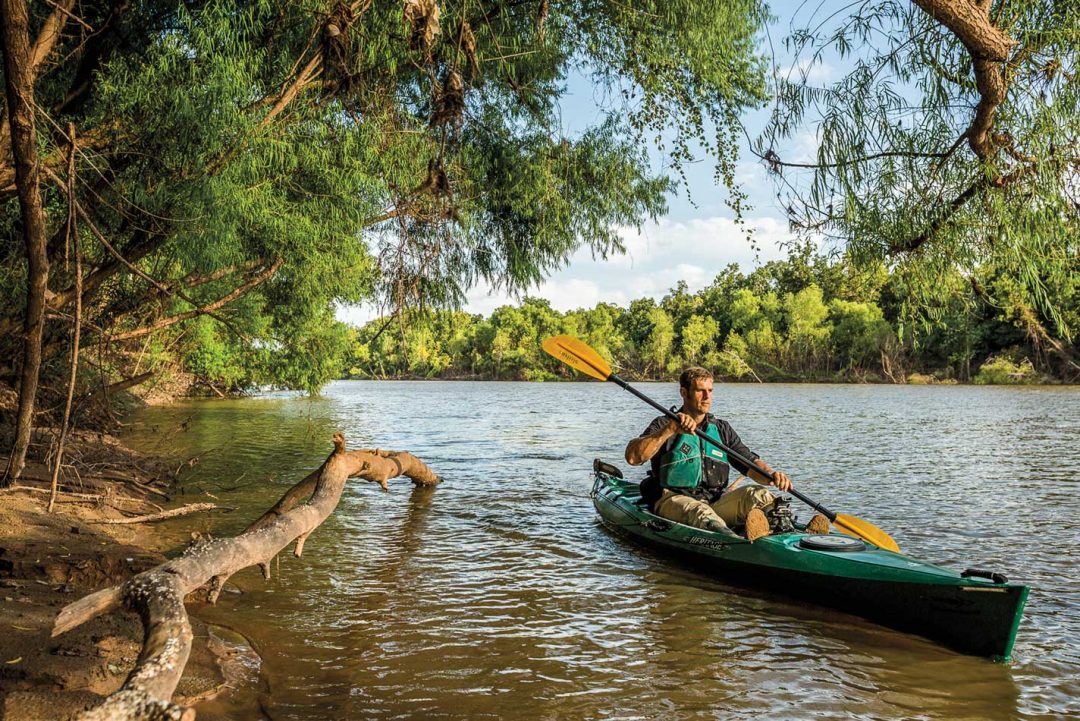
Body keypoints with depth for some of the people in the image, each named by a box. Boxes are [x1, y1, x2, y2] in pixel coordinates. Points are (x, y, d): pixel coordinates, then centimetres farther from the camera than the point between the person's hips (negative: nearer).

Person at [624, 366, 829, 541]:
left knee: (756, 495, -22)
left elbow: (750, 464, 11)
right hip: (674, 501, -4)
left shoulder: (721, 428, 19)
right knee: (701, 511, -37)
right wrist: (670, 430, -22)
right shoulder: (664, 425, 4)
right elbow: (632, 457, -13)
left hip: (716, 501, 4)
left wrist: (772, 474, -12)